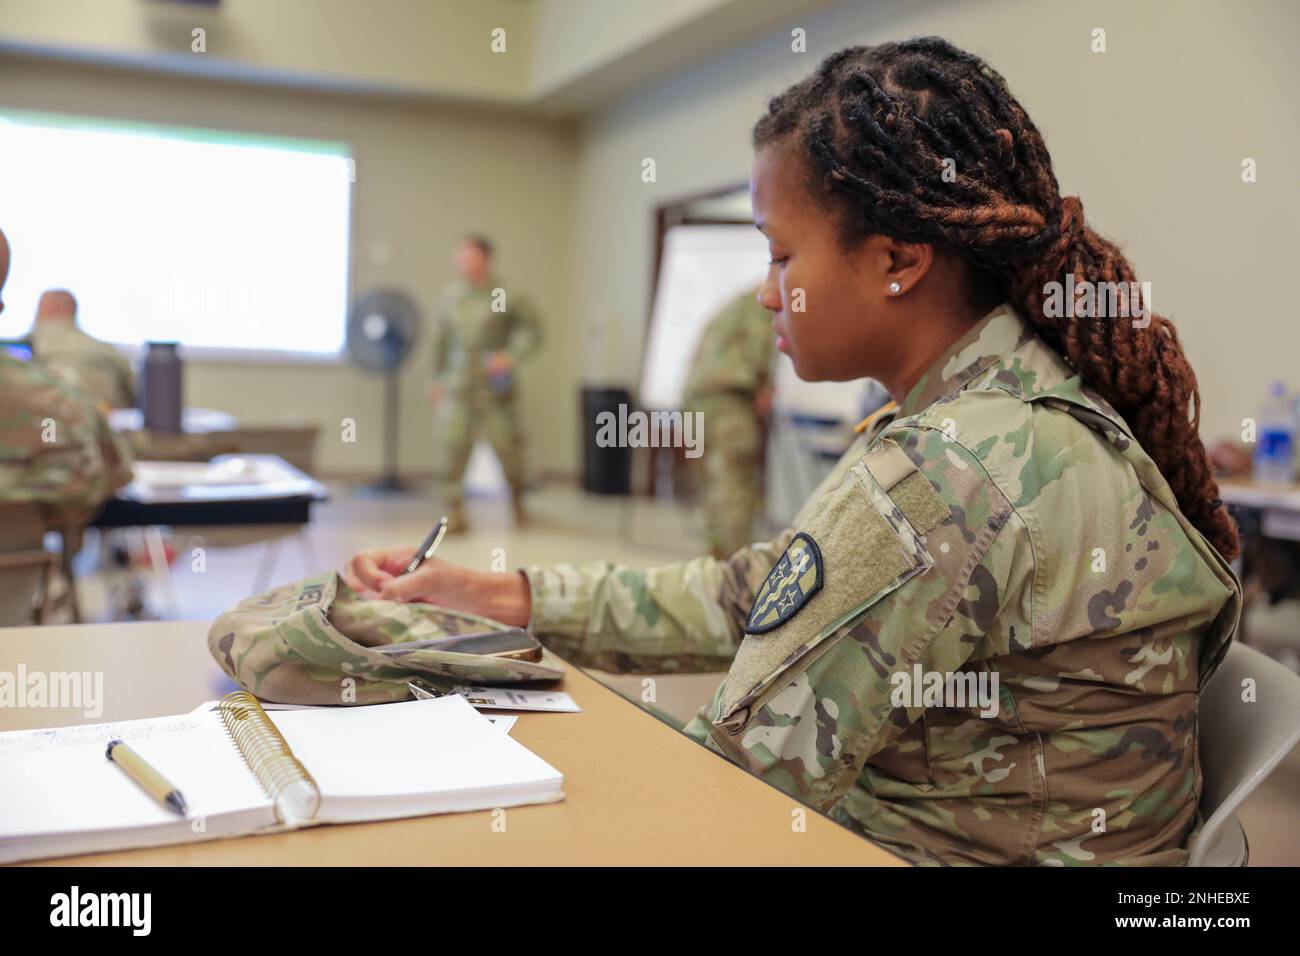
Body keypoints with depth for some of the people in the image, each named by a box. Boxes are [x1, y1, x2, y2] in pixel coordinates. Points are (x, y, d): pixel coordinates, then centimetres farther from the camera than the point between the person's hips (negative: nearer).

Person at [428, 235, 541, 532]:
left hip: (495, 385, -3)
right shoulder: (449, 296, 9)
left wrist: (510, 356, -21)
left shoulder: (504, 296, -6)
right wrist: (437, 379, 17)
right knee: (453, 444, -9)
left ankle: (517, 502, 31)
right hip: (457, 385, 3)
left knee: (508, 445, 5)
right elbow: (442, 341, 17)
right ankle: (455, 512, 0)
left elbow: (531, 331, -7)